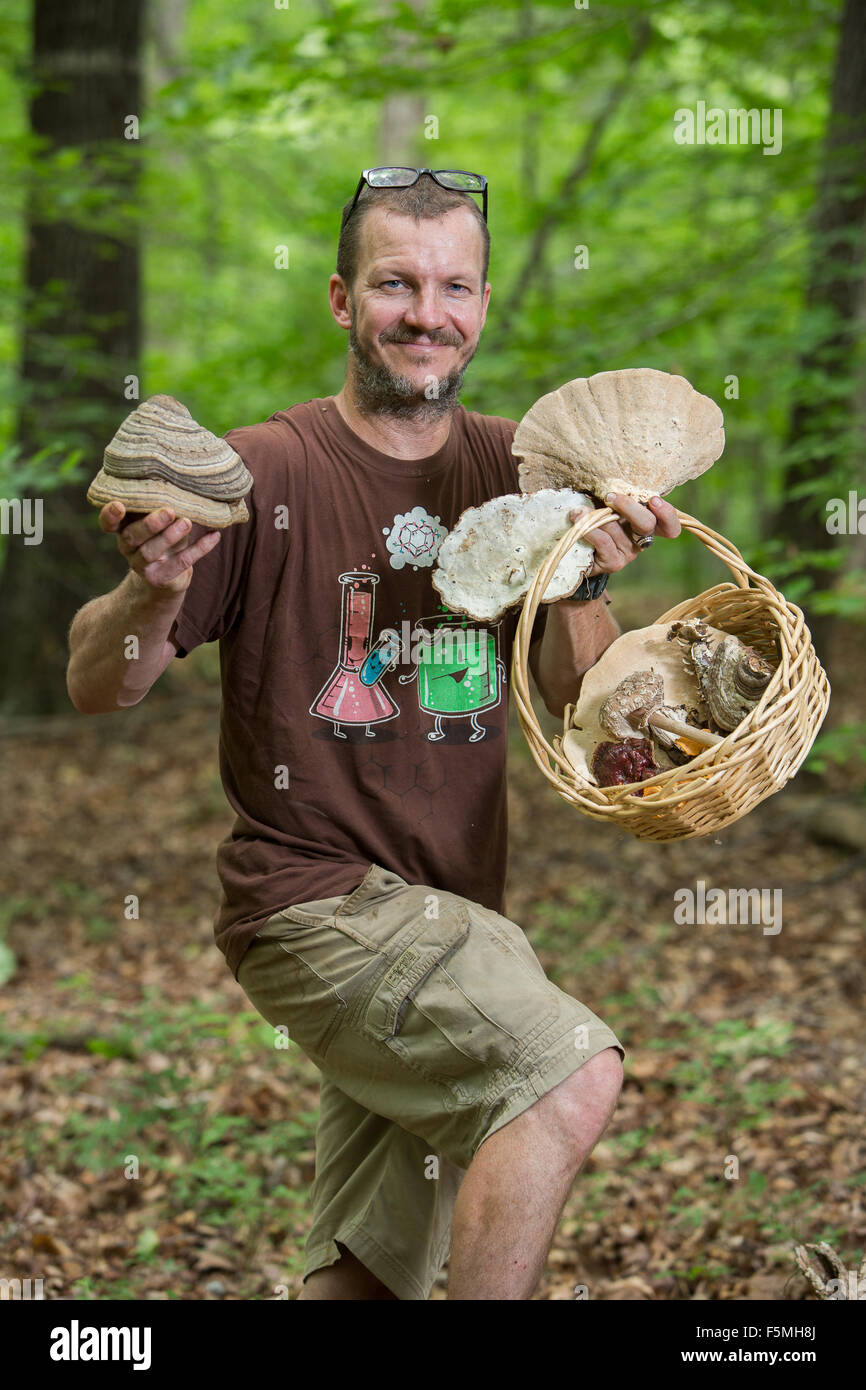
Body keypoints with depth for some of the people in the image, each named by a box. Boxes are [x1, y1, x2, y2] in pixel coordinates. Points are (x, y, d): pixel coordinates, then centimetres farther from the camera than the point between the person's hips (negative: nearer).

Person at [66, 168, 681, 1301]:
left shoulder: (513, 468, 7)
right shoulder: (265, 473, -10)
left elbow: (576, 700, 9)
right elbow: (98, 689, -7)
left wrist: (585, 581, -10)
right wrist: (156, 590, -28)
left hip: (451, 923, 6)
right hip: (313, 899, -6)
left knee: (369, 1270, 11)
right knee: (572, 1071, -26)